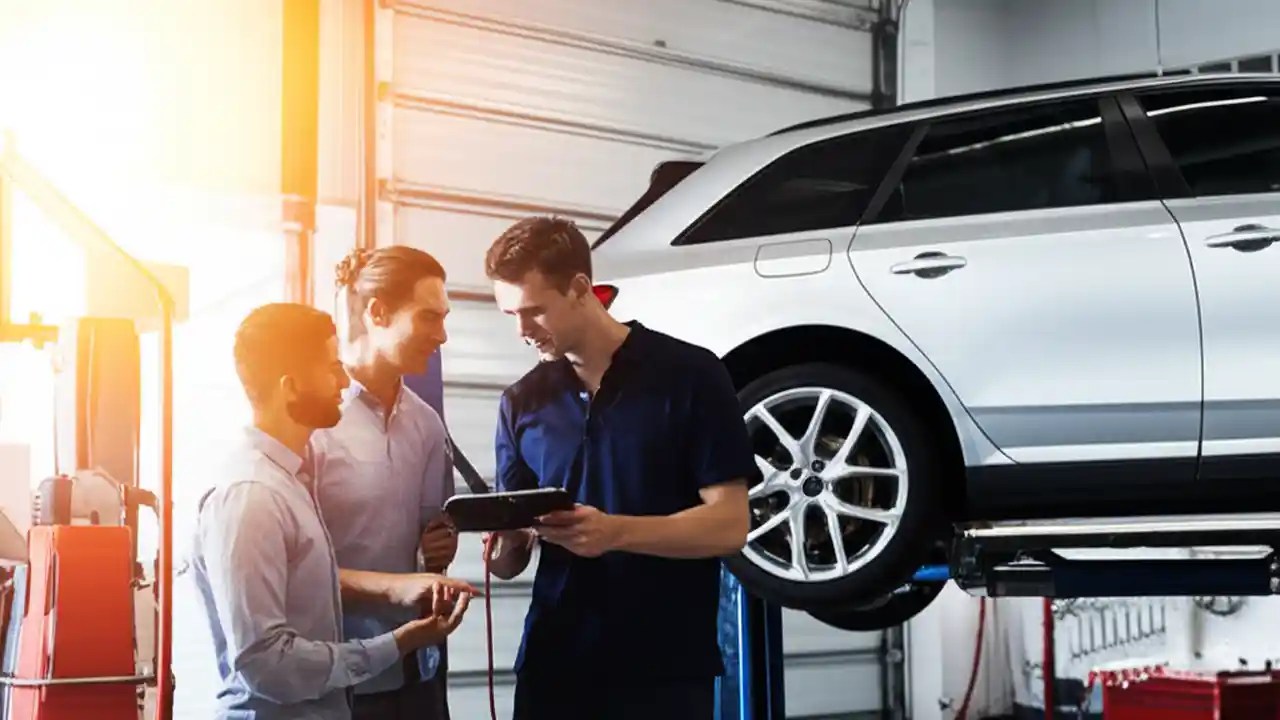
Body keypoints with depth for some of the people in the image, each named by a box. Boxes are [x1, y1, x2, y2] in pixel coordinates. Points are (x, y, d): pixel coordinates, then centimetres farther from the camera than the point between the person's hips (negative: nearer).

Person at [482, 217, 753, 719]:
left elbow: (729, 524, -9)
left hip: (665, 672, -4)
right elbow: (508, 562, 11)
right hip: (553, 666, 4)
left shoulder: (690, 377, -4)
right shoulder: (522, 402, 9)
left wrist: (616, 532, -22)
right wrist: (506, 542, -12)